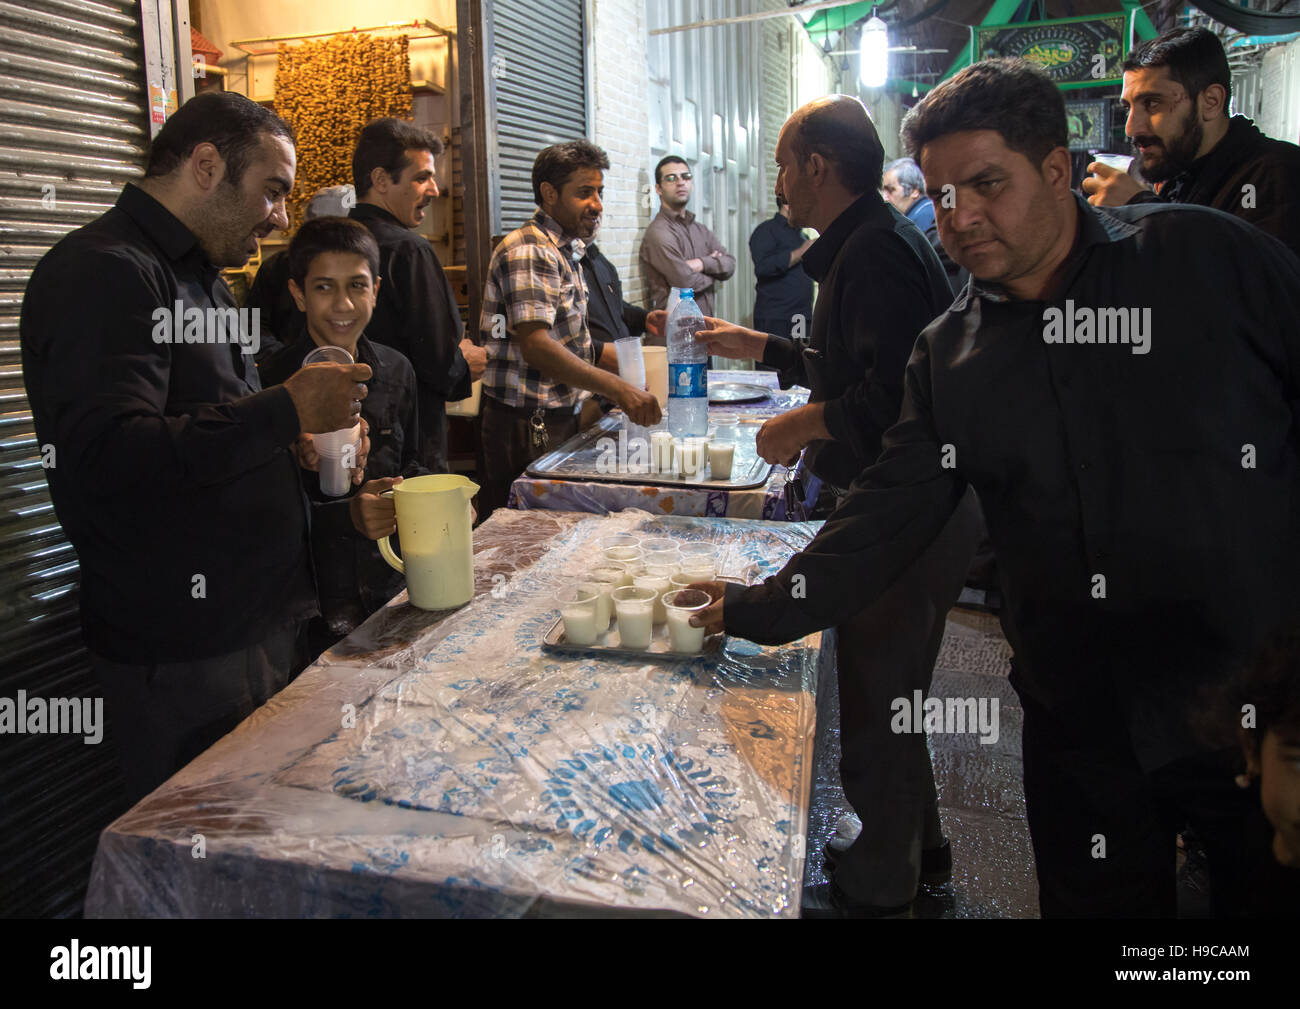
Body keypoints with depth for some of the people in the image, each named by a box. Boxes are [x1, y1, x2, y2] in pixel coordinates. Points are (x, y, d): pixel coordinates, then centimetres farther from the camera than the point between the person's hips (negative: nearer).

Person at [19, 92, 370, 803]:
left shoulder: (195, 273, 19)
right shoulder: (104, 272, -14)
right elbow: (110, 456, -28)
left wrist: (309, 442, 11)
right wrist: (286, 411, -23)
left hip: (256, 624, 10)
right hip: (184, 656, -9)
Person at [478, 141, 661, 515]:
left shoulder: (566, 250, 18)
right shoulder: (528, 252, -14)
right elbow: (535, 346, -26)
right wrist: (618, 389, -31)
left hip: (560, 418, 9)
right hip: (528, 426, -9)